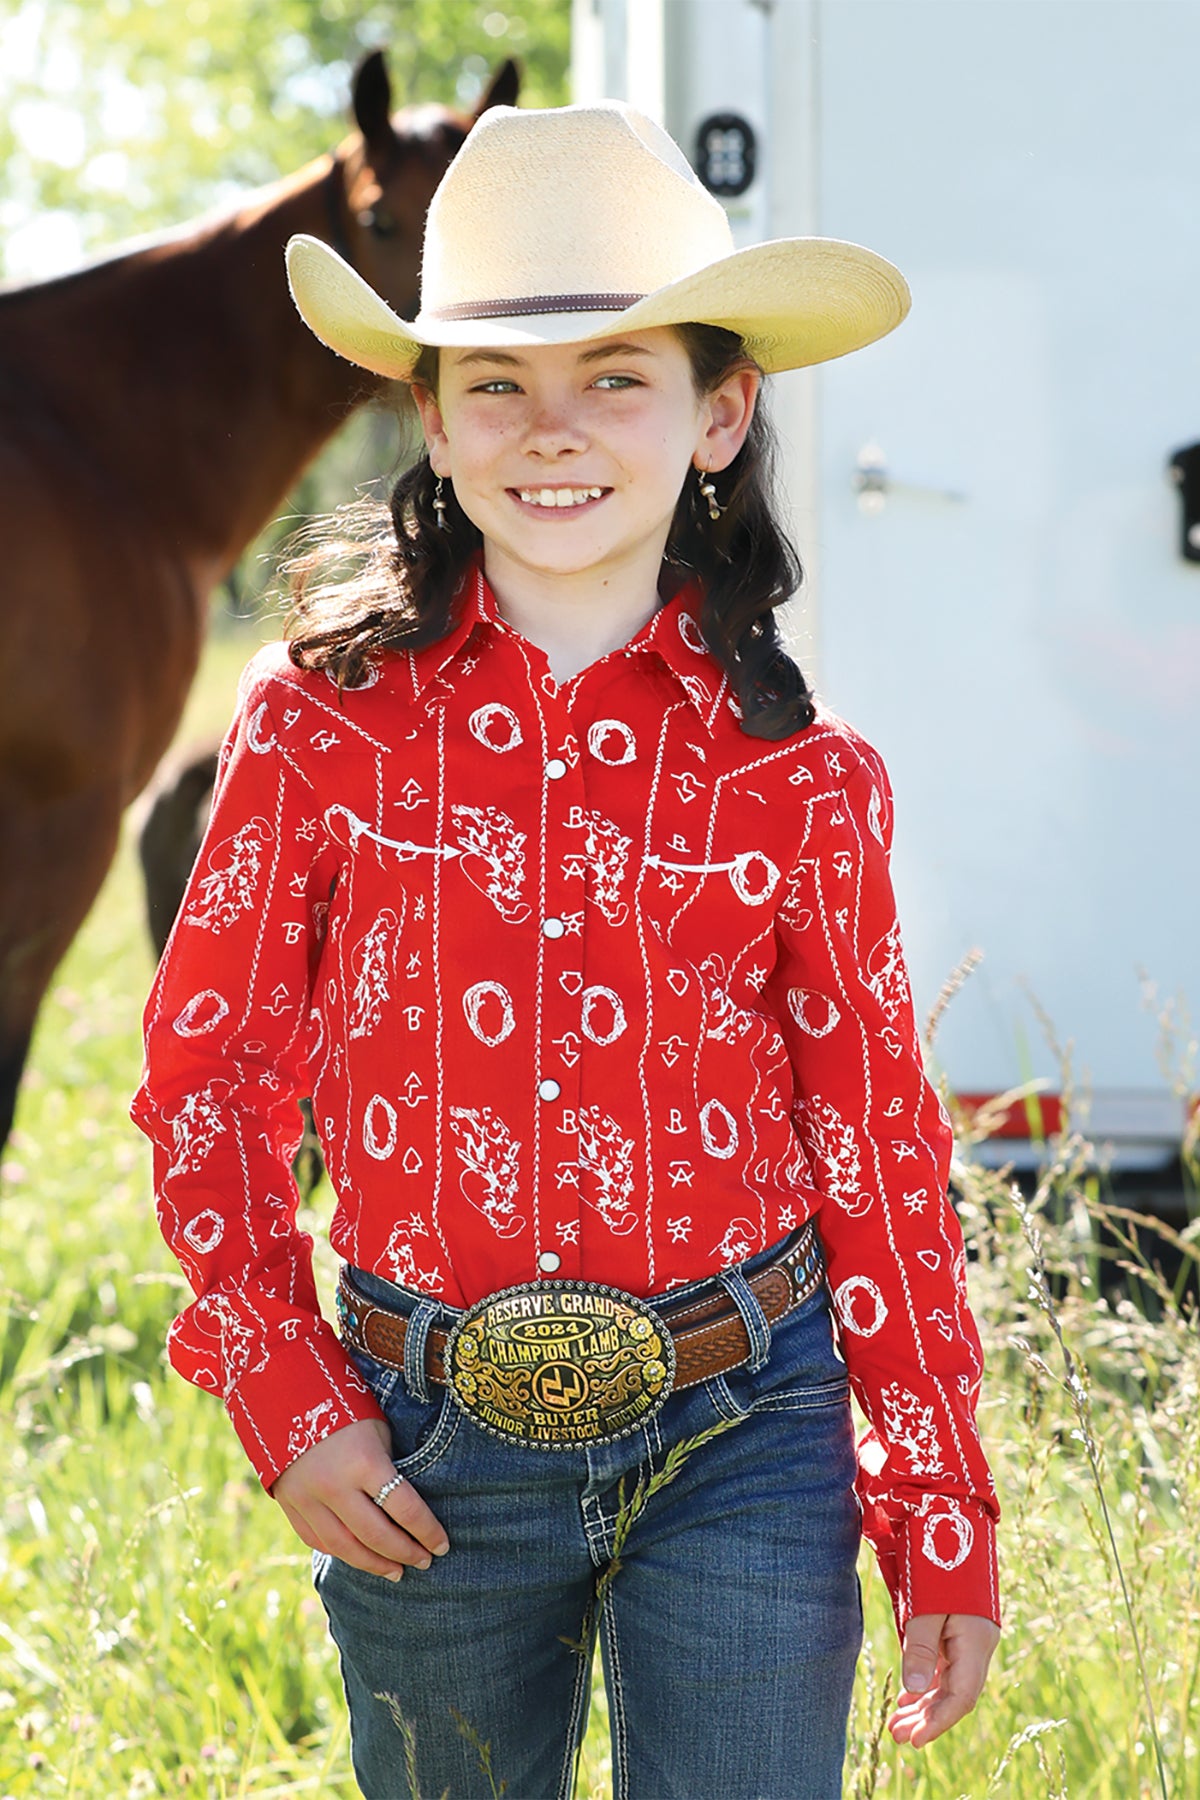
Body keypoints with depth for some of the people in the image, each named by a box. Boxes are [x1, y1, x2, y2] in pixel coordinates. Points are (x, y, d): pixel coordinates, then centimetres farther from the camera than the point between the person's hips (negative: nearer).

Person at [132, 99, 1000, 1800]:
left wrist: (944, 1525, 3)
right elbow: (205, 1076, 4)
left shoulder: (798, 772, -3)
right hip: (428, 1463, 1)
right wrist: (289, 1402, -3)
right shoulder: (325, 719, -3)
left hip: (742, 1440, -1)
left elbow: (880, 1150, 2)